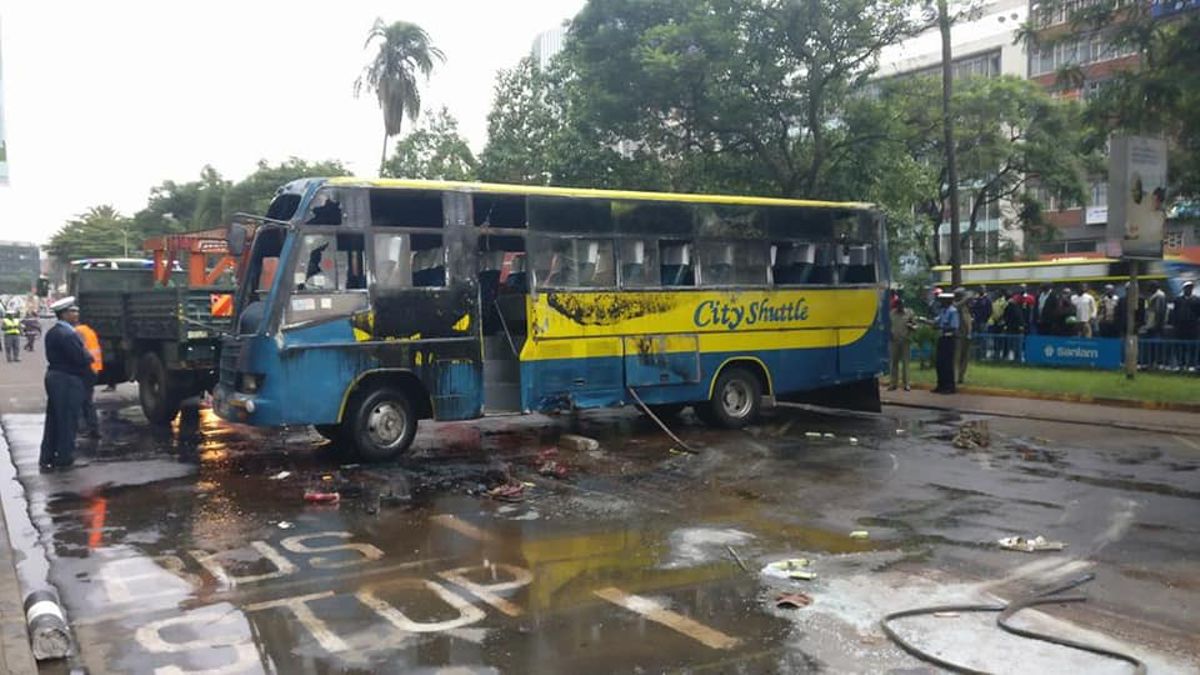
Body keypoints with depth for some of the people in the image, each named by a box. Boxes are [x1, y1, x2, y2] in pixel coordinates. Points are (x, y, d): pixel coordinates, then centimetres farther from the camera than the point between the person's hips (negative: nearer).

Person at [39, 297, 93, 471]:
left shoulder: (52, 332, 12)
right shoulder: (68, 334, -20)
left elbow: (56, 355, 14)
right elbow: (81, 358, -24)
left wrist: (85, 358, 4)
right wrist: (89, 358, -2)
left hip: (54, 376, 10)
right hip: (68, 380, -10)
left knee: (53, 419, 14)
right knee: (68, 420, 0)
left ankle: (47, 459, 19)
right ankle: (65, 459, 7)